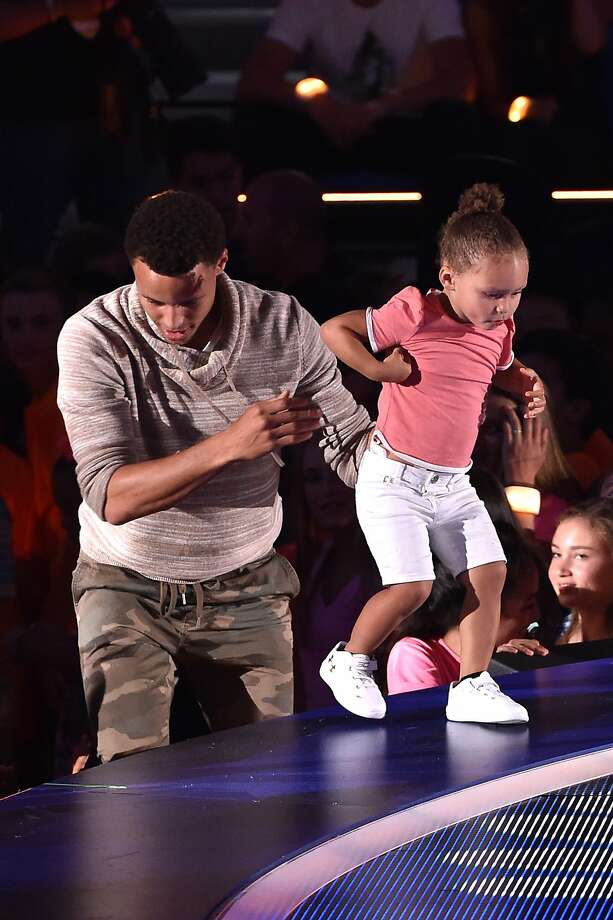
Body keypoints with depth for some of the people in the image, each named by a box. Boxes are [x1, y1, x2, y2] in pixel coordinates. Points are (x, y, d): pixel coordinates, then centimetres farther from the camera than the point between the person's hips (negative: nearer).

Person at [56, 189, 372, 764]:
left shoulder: (284, 327, -10)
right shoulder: (93, 339, -19)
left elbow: (352, 446, 0)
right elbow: (111, 496, -27)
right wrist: (229, 445, -39)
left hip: (245, 588, 3)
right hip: (129, 587, -2)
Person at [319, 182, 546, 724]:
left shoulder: (498, 329, 3)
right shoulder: (416, 314, -18)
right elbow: (332, 330, -12)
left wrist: (529, 383, 7)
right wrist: (382, 369, -21)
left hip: (453, 485, 7)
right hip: (394, 480, -7)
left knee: (490, 573, -2)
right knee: (412, 586, -14)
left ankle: (472, 686, 6)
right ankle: (349, 662, 11)